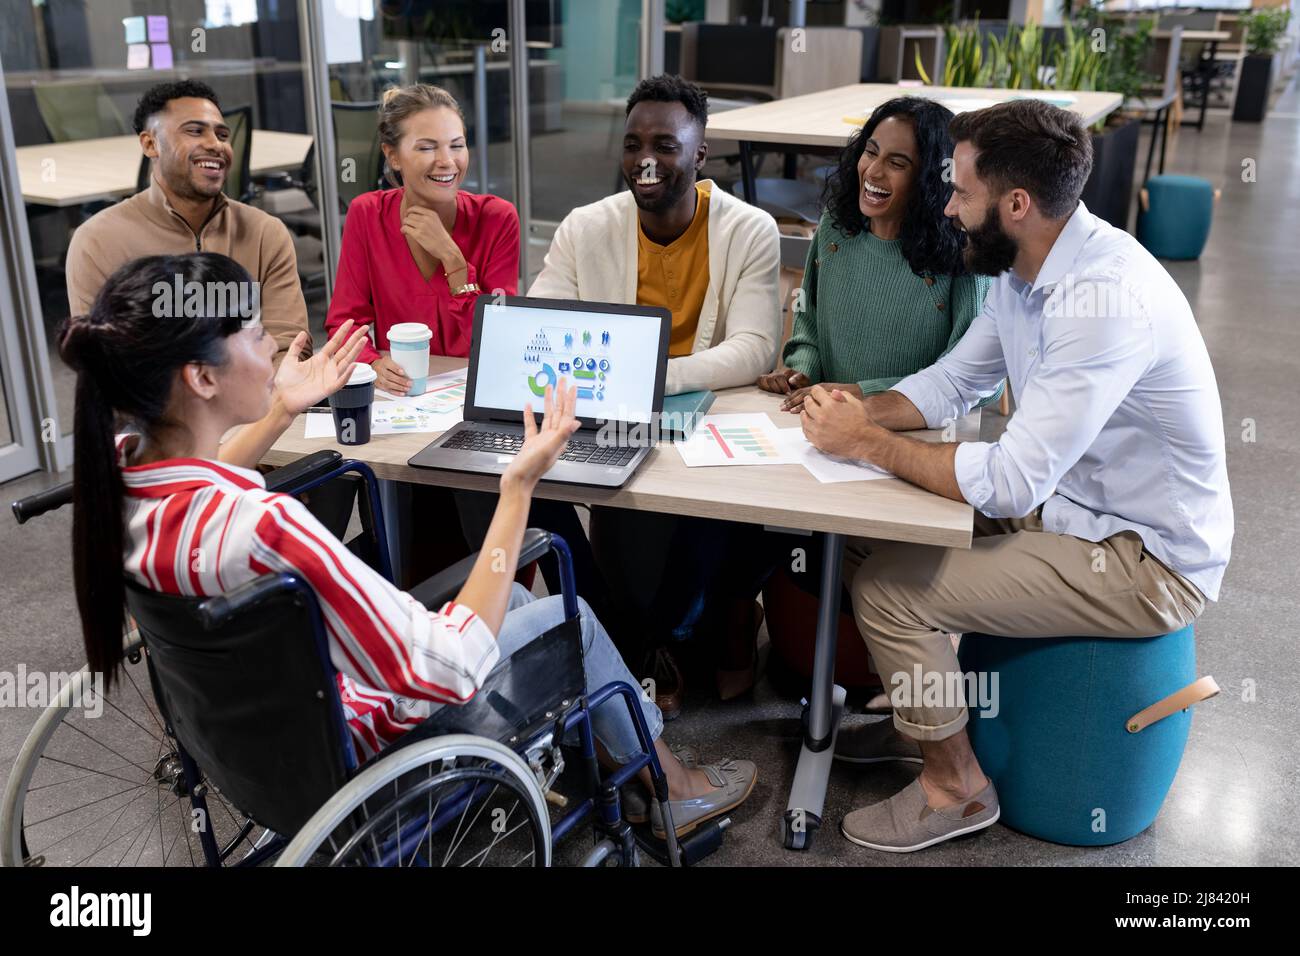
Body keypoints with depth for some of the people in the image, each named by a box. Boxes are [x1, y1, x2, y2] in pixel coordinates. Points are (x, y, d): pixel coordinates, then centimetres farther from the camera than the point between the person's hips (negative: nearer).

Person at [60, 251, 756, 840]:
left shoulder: (111, 471, -15)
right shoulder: (260, 529, -42)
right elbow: (450, 669, -36)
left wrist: (284, 408, 13)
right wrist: (519, 487, -32)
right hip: (341, 748, -7)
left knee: (510, 597, 22)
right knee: (570, 618, 12)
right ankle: (674, 788, 38)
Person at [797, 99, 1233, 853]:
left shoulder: (1106, 298, -30)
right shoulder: (1025, 271, 0)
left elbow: (1012, 482, -31)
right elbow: (952, 382, 11)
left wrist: (867, 443, -22)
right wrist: (865, 409, -8)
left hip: (1145, 562, -9)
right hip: (1069, 504, 9)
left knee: (887, 587, -14)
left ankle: (956, 785, 9)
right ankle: (924, 716, 27)